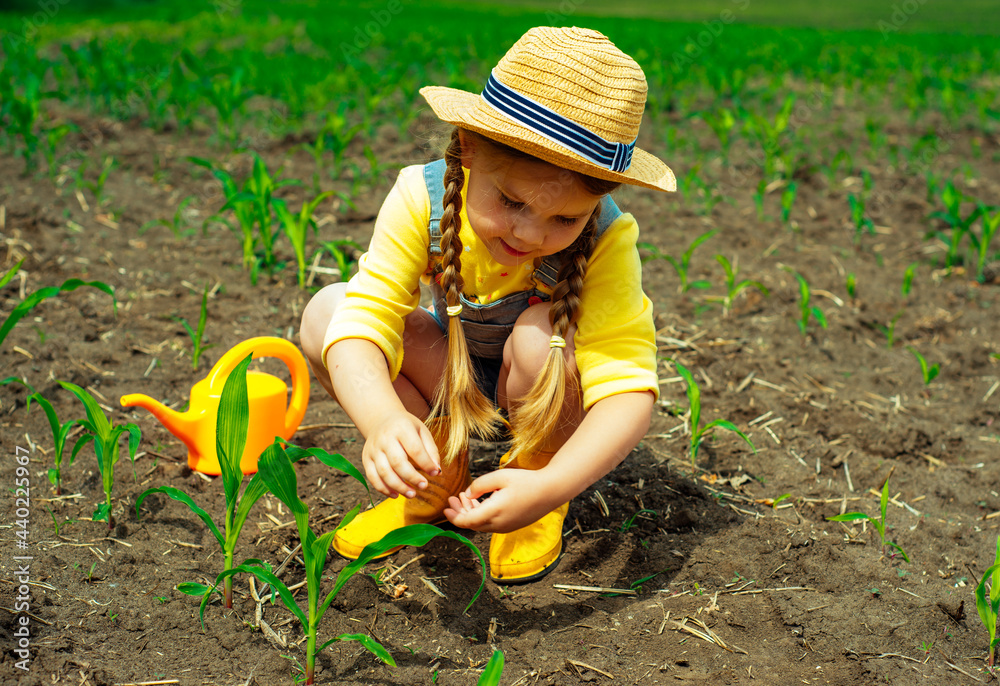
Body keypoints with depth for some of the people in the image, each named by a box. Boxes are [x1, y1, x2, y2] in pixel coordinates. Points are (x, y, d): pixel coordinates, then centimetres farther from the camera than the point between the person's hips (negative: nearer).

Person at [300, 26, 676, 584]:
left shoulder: (606, 242, -33)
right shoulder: (422, 199, -28)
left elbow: (629, 388, -38)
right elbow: (363, 323, -35)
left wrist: (550, 487, -55)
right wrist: (384, 419, -57)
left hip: (555, 402, -2)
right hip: (458, 389, 3)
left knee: (543, 334, -37)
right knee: (325, 312, -20)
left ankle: (539, 490, -6)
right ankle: (440, 479, -2)